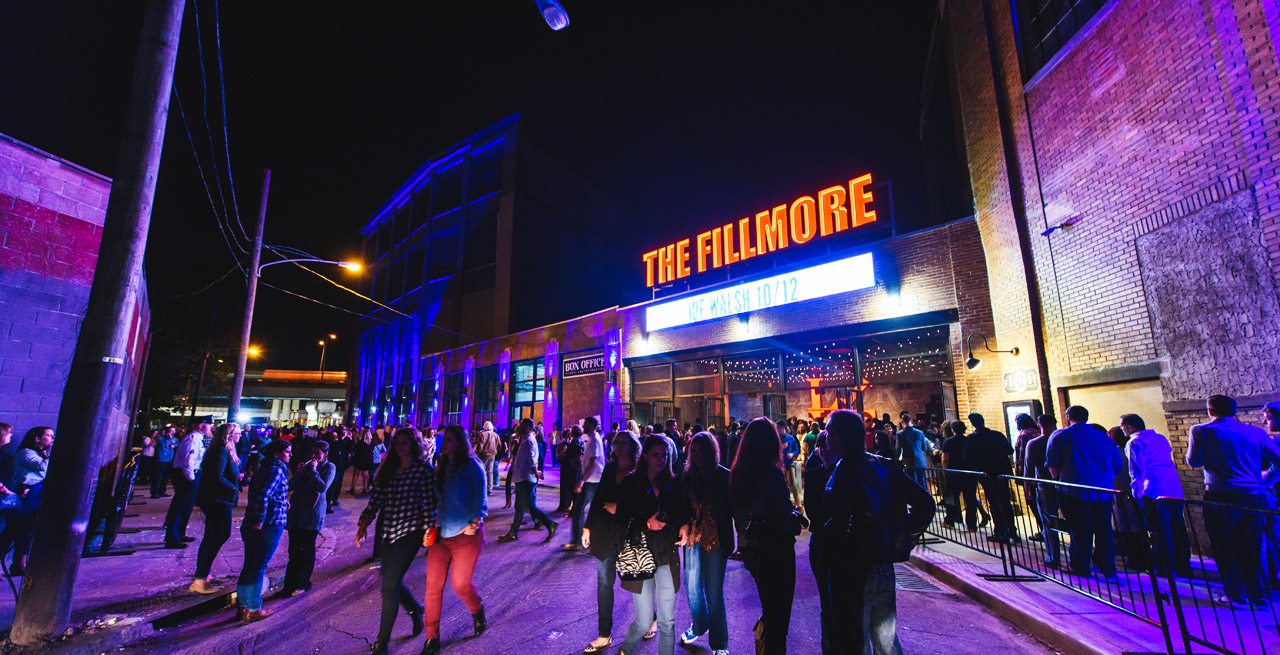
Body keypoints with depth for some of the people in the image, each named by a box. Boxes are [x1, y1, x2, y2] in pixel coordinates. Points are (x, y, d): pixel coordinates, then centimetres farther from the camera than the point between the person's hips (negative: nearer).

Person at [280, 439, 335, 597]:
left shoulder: (329, 467, -2)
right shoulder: (307, 464, 13)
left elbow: (323, 487, -15)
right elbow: (291, 486, 10)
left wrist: (313, 470, -14)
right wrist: (298, 473, -7)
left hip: (312, 514, -5)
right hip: (296, 512, 5)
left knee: (308, 549, 5)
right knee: (294, 549, 8)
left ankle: (303, 584, 17)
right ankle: (290, 583, 18)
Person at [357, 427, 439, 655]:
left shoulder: (424, 468, -8)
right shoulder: (388, 469, 8)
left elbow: (429, 501, -8)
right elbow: (377, 497, 4)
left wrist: (429, 529, -10)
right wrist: (364, 522, -6)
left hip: (408, 533, -6)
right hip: (387, 532, 6)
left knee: (389, 586, -3)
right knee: (391, 581, 16)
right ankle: (415, 609, 44)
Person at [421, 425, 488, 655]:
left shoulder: (471, 465, -10)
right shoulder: (442, 468, 10)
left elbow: (481, 497, -12)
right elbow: (437, 500, 15)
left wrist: (475, 522, -19)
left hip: (465, 534, -5)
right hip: (440, 533, 6)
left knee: (460, 584, 4)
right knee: (433, 585, 4)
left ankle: (477, 612, 36)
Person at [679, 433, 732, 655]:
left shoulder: (724, 476, -7)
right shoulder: (688, 475, 1)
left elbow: (734, 509, -6)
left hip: (716, 540, -3)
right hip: (693, 538, 4)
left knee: (714, 593, 5)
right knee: (692, 588, 16)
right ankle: (699, 626, 43)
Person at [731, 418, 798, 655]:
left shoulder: (738, 473, -1)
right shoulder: (772, 473, -22)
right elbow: (786, 518, -21)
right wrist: (796, 516, -1)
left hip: (751, 550, 7)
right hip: (776, 551, -7)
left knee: (769, 605, 27)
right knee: (779, 611, 10)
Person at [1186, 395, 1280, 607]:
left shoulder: (1202, 431, -8)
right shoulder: (1257, 433, 4)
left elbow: (1193, 462, -6)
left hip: (1222, 498, -4)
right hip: (1254, 498, 5)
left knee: (1224, 549, 7)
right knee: (1251, 550, 15)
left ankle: (1236, 596, 10)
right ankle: (1259, 597, 20)